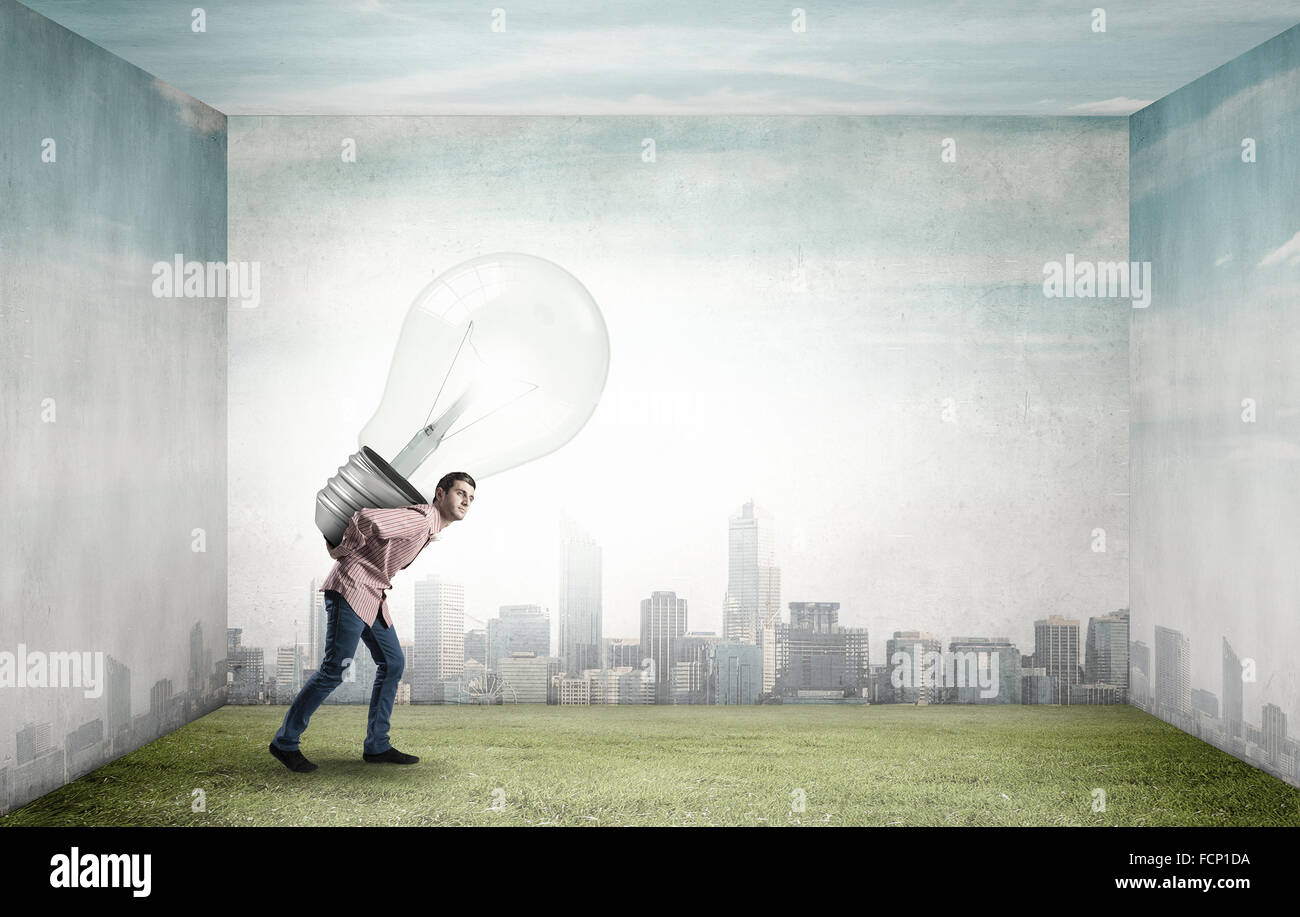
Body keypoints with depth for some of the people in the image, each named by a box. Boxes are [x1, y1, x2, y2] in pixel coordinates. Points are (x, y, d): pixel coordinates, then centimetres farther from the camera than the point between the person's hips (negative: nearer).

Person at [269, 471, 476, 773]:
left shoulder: (429, 529, 14)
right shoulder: (419, 518, -19)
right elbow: (365, 518, -29)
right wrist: (342, 551, -12)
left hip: (373, 597, 10)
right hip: (350, 589, -10)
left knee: (393, 663, 8)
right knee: (334, 669, -10)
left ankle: (377, 746, 13)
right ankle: (285, 742, 0)